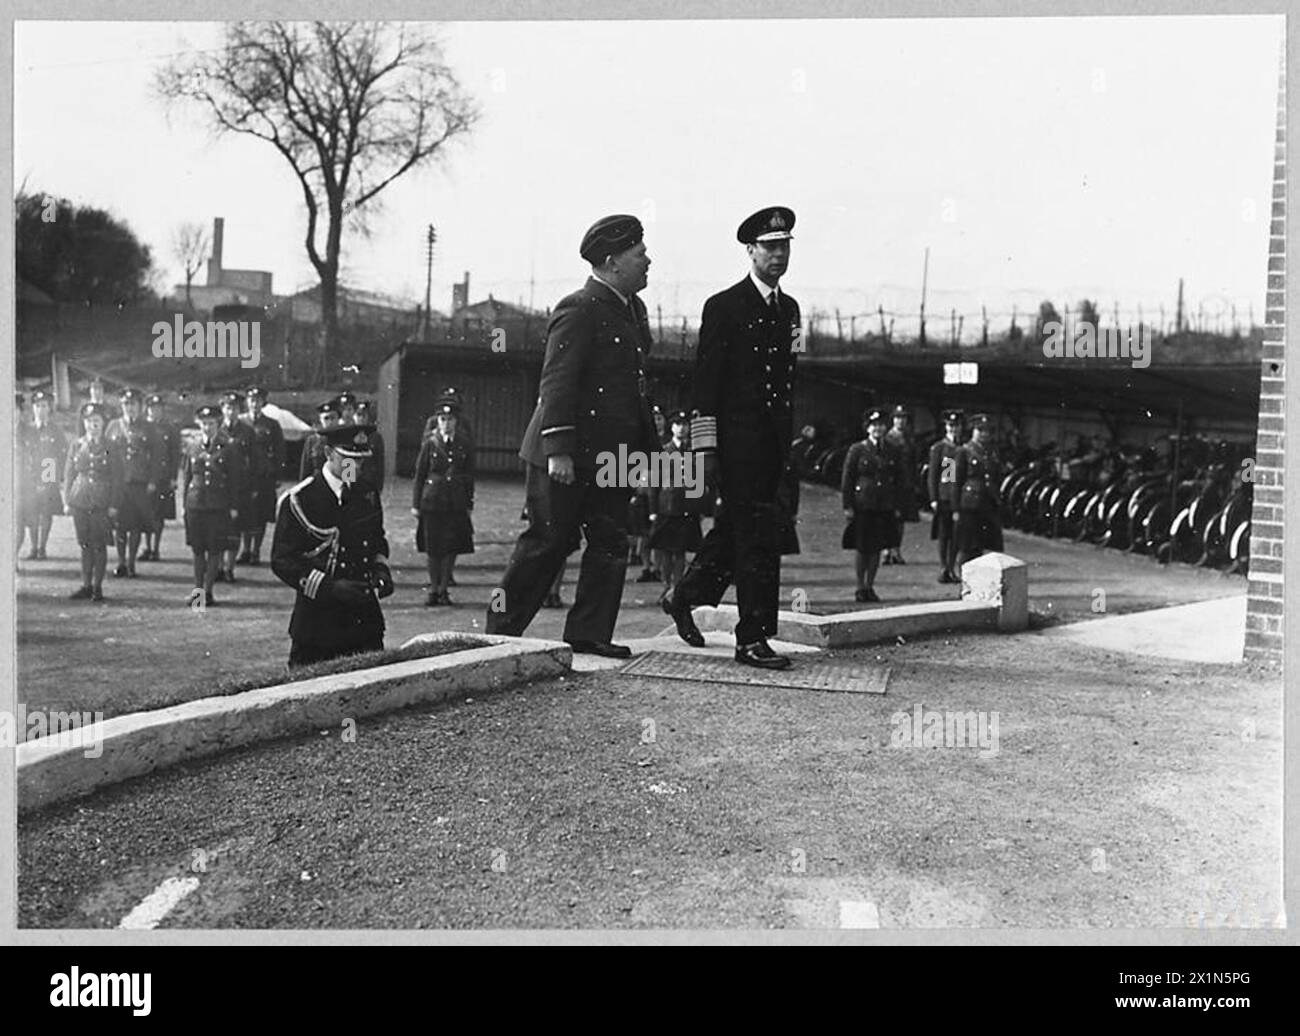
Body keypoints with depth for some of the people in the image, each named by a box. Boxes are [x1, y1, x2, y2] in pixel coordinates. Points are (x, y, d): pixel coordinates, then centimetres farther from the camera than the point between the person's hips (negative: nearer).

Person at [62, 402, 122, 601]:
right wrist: (67, 500, 4)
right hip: (80, 502, 2)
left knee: (100, 545, -1)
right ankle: (86, 586, 12)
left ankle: (97, 587, 6)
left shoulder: (110, 449, 1)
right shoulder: (76, 446, 9)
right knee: (85, 545, 6)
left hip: (102, 504, -2)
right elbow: (68, 474, 11)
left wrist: (114, 505, -5)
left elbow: (117, 479, 1)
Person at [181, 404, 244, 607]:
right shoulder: (193, 447, 9)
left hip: (219, 506, -3)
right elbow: (185, 476, 13)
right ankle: (198, 589, 16)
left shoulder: (229, 447, 1)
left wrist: (234, 507, -4)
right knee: (197, 550, 7)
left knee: (214, 551, 0)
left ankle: (207, 591, 7)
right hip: (195, 504, 3)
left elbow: (236, 479, 0)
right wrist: (183, 503, 7)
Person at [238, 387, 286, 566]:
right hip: (243, 475, 1)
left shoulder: (272, 425, 5)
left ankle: (256, 551, 8)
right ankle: (245, 549, 12)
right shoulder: (239, 423, 8)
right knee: (244, 514, 2)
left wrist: (275, 475, -2)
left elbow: (279, 452, 5)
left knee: (261, 515, 0)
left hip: (265, 477, -1)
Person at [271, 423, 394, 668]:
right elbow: (281, 561, -11)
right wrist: (330, 587, -21)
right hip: (317, 620, -4)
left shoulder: (367, 494, 9)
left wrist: (381, 570, 2)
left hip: (366, 620, 5)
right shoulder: (297, 501, -9)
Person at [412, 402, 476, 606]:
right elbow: (419, 474, 3)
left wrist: (469, 504, 6)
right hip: (432, 502, -1)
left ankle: (443, 589, 12)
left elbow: (469, 478, 11)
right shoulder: (429, 444, 2)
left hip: (456, 504, 2)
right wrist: (416, 504, -1)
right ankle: (433, 590, 11)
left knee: (452, 547, 1)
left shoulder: (463, 447, 7)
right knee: (433, 548, 2)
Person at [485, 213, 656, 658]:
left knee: (611, 544, 5)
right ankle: (501, 629, 13)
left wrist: (646, 447, 15)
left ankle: (589, 634, 12)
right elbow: (556, 383, -18)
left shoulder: (634, 310, 15)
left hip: (610, 454, 8)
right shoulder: (578, 310, -13)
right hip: (568, 454, -8)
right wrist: (558, 450, -23)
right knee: (547, 541, -1)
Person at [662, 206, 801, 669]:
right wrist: (705, 447, -12)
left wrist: (792, 435, 15)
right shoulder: (723, 307, -4)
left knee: (738, 526, 12)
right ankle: (752, 639, -3)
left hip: (773, 440, 7)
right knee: (756, 533, -8)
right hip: (737, 436, -7)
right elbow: (705, 382, -7)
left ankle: (684, 595, 31)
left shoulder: (790, 309, 17)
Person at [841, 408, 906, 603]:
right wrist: (848, 506, -6)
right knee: (862, 549, 0)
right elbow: (847, 479, 0)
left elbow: (900, 481, 10)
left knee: (877, 549, 7)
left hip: (885, 507, 3)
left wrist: (897, 506, 4)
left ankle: (870, 587, 17)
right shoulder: (857, 450, 0)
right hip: (862, 506, -3)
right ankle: (860, 588, 10)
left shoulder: (894, 452, 7)